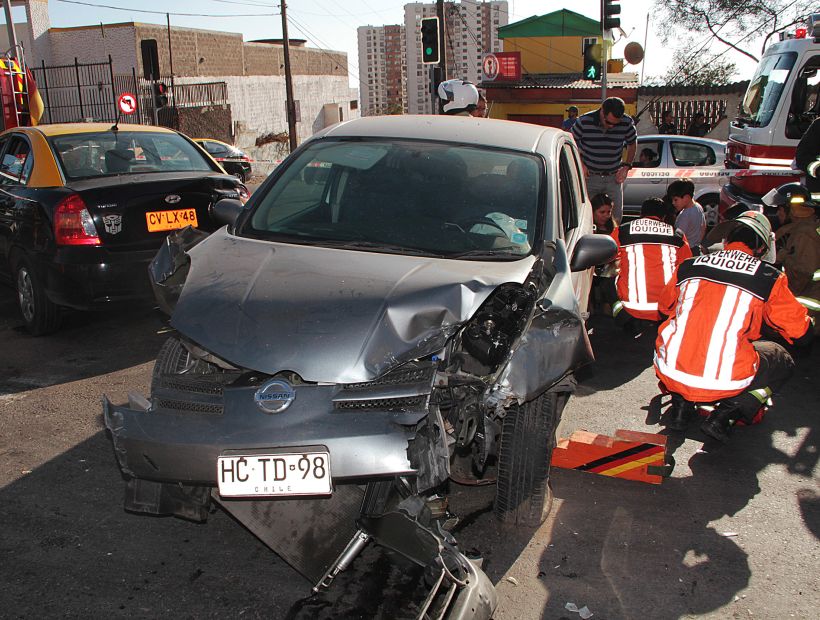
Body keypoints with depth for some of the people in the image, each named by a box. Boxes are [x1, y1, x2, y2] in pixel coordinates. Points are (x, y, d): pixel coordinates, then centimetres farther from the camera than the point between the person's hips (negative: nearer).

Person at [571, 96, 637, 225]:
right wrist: (580, 164, -8)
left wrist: (626, 166, 1)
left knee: (616, 216, 3)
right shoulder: (584, 121, -15)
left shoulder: (627, 123, -9)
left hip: (614, 177, 2)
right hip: (589, 176, -2)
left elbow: (632, 144, 11)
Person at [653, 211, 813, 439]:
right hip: (723, 383, -3)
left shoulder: (688, 266, 10)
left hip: (670, 374, 3)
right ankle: (722, 417, 7)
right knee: (783, 362, 24)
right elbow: (803, 335, 11)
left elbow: (664, 307, 29)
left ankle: (681, 407, 20)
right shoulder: (769, 278, 2)